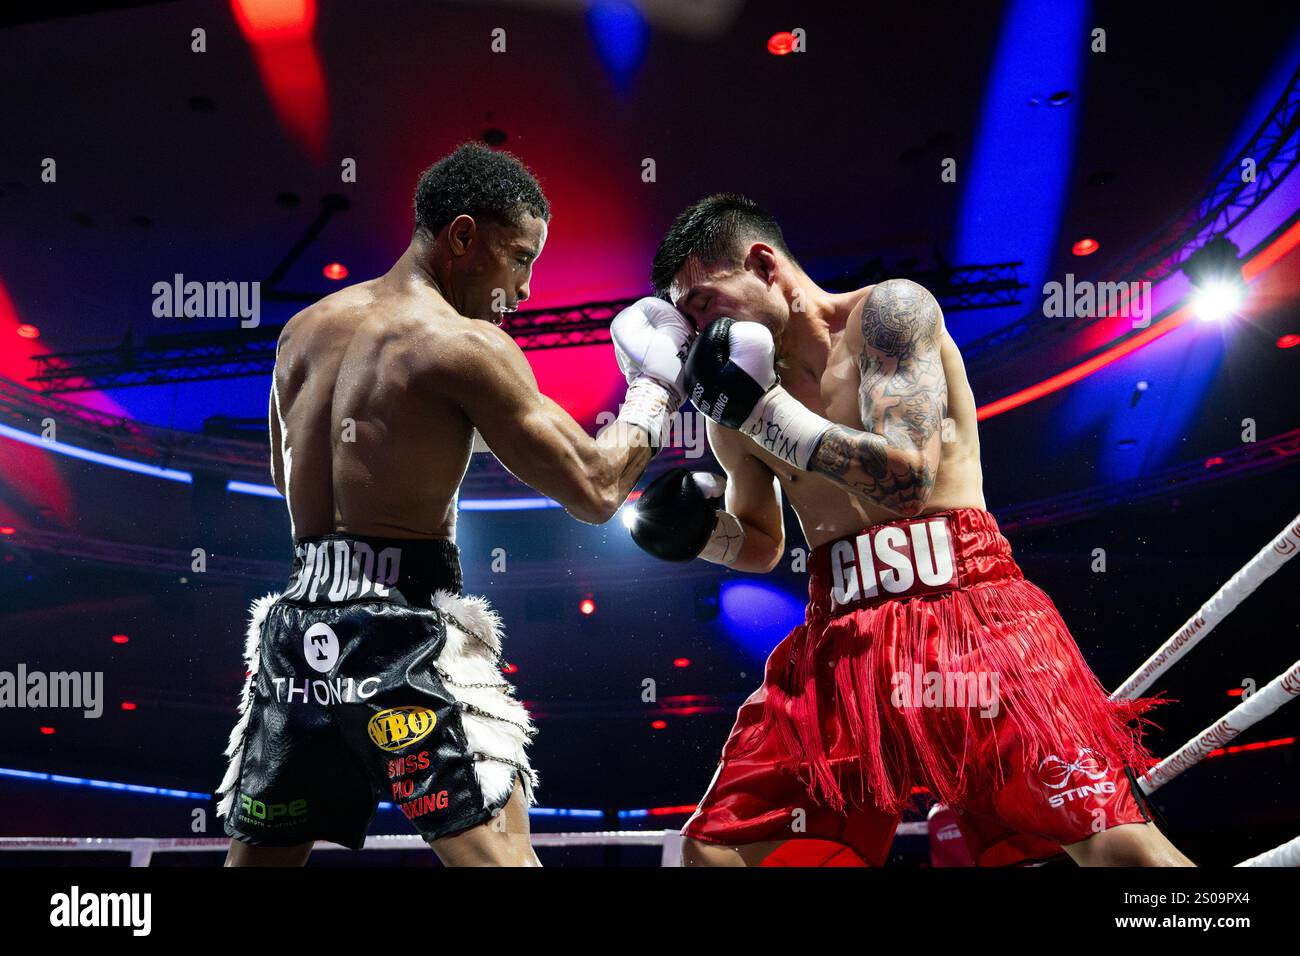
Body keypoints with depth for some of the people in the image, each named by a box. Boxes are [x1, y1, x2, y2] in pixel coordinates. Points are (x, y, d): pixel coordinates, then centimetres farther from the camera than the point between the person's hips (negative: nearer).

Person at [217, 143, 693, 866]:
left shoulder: (304, 331, 12)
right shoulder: (467, 346, -9)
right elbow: (594, 493, -7)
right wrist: (655, 394, 9)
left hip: (299, 625, 7)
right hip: (401, 638, -7)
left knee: (258, 855, 21)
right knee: (500, 855, -5)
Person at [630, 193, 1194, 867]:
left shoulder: (889, 310, -1)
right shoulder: (735, 400, 15)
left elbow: (908, 478, -14)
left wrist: (760, 408, -9)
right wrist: (698, 531, 5)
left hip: (965, 604, -5)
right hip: (841, 640, 5)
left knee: (1118, 845, -18)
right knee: (711, 848, -2)